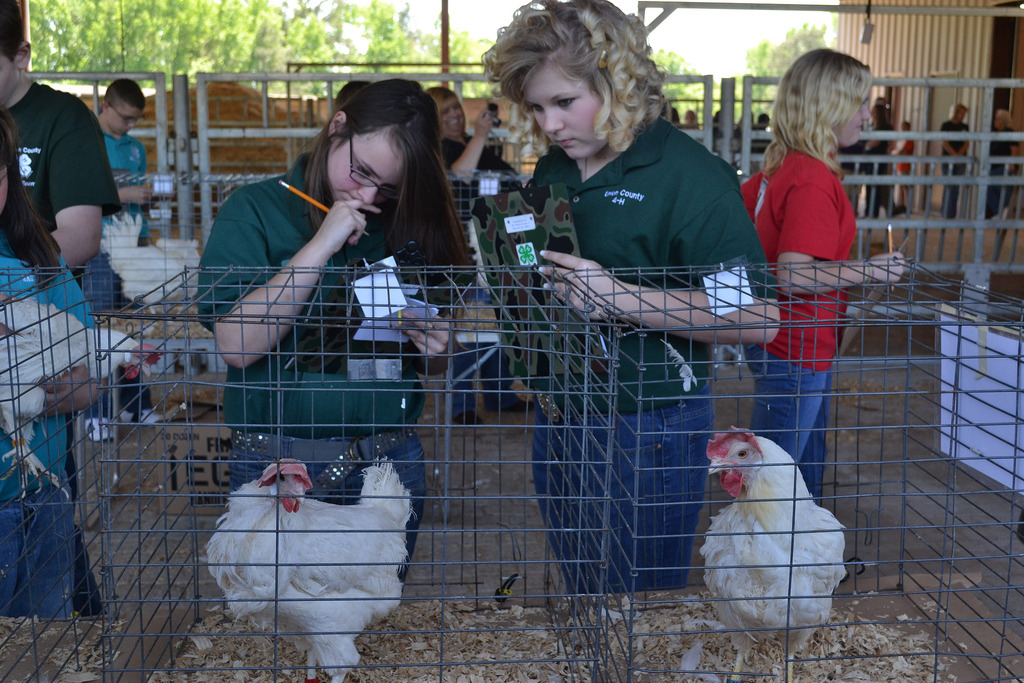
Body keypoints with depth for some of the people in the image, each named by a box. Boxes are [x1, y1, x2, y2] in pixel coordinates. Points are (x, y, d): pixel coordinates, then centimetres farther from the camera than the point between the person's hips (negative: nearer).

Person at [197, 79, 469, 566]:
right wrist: (321, 246, -17)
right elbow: (237, 345, -17)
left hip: (389, 460, 3)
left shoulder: (405, 226, 7)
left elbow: (434, 366, 13)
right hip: (278, 464, -3)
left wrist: (435, 351, -10)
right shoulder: (254, 210, -3)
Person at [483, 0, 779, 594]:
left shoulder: (690, 175, -16)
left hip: (645, 432, -7)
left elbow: (757, 319, -22)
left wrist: (622, 298, -29)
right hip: (558, 414, 7)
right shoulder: (554, 168, 8)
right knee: (582, 597, 21)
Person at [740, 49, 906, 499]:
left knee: (806, 476, 22)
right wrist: (868, 270, -18)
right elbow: (794, 275, -27)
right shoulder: (815, 180, -22)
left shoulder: (780, 166, 6)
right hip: (796, 352, -10)